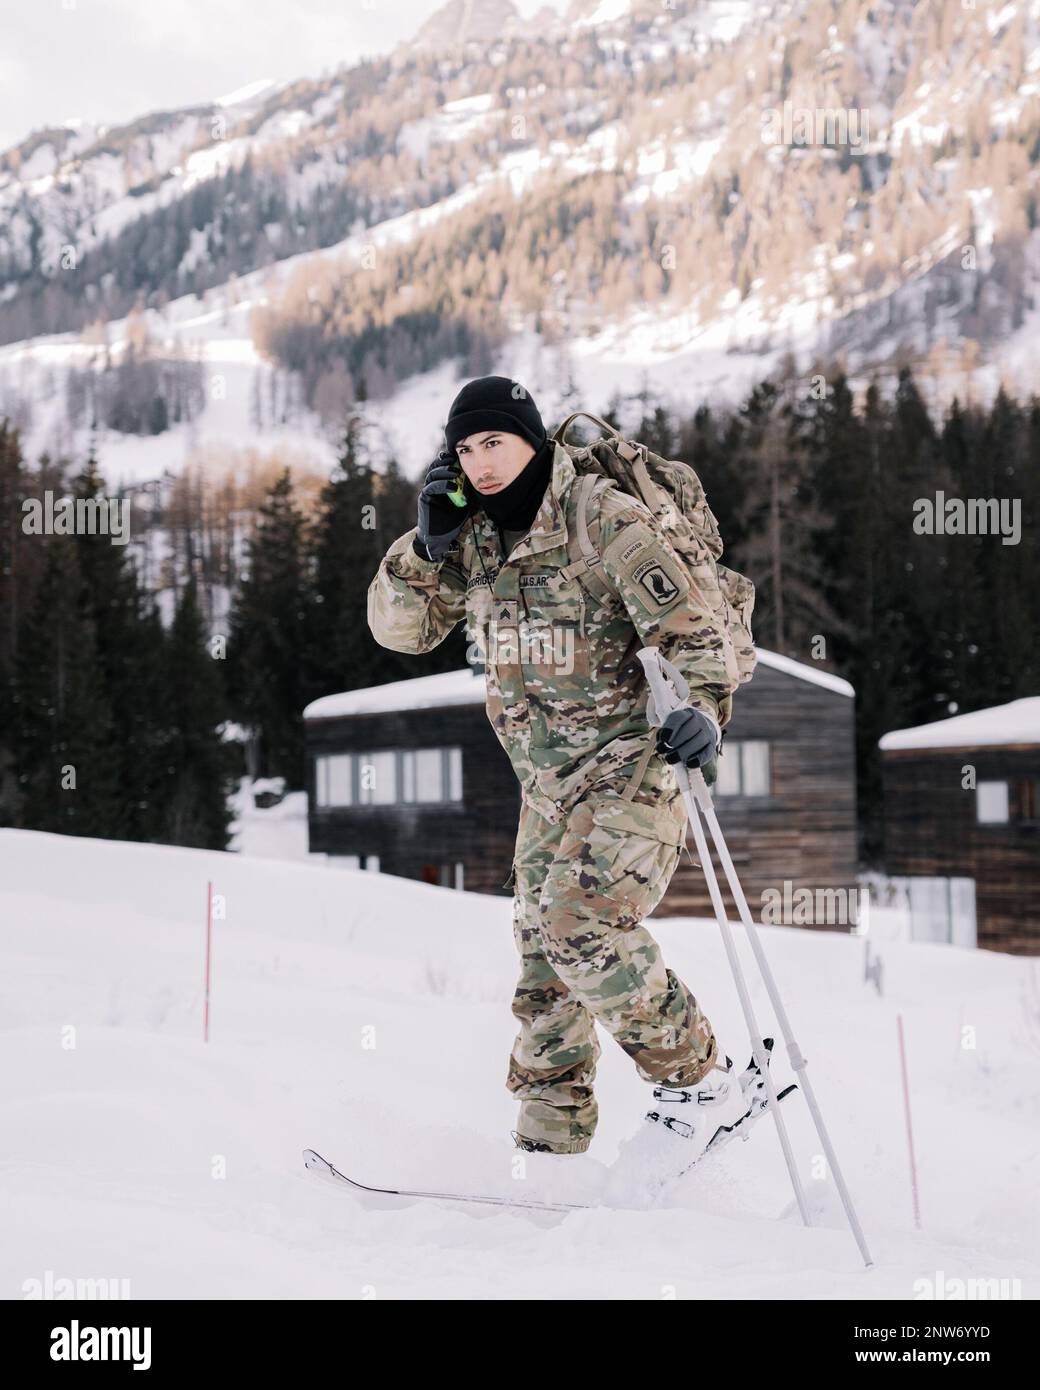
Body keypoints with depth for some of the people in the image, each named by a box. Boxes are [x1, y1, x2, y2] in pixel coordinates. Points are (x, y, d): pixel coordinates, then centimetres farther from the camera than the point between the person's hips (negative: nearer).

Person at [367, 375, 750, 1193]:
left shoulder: (607, 523, -14)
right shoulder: (472, 540, 6)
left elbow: (689, 632, -15)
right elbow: (401, 629, 7)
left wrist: (706, 710, -32)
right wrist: (429, 543, -8)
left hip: (629, 765, -7)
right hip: (546, 783, 7)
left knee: (584, 927, -23)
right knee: (542, 957, 7)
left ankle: (702, 1086, -9)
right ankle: (551, 1142, 16)